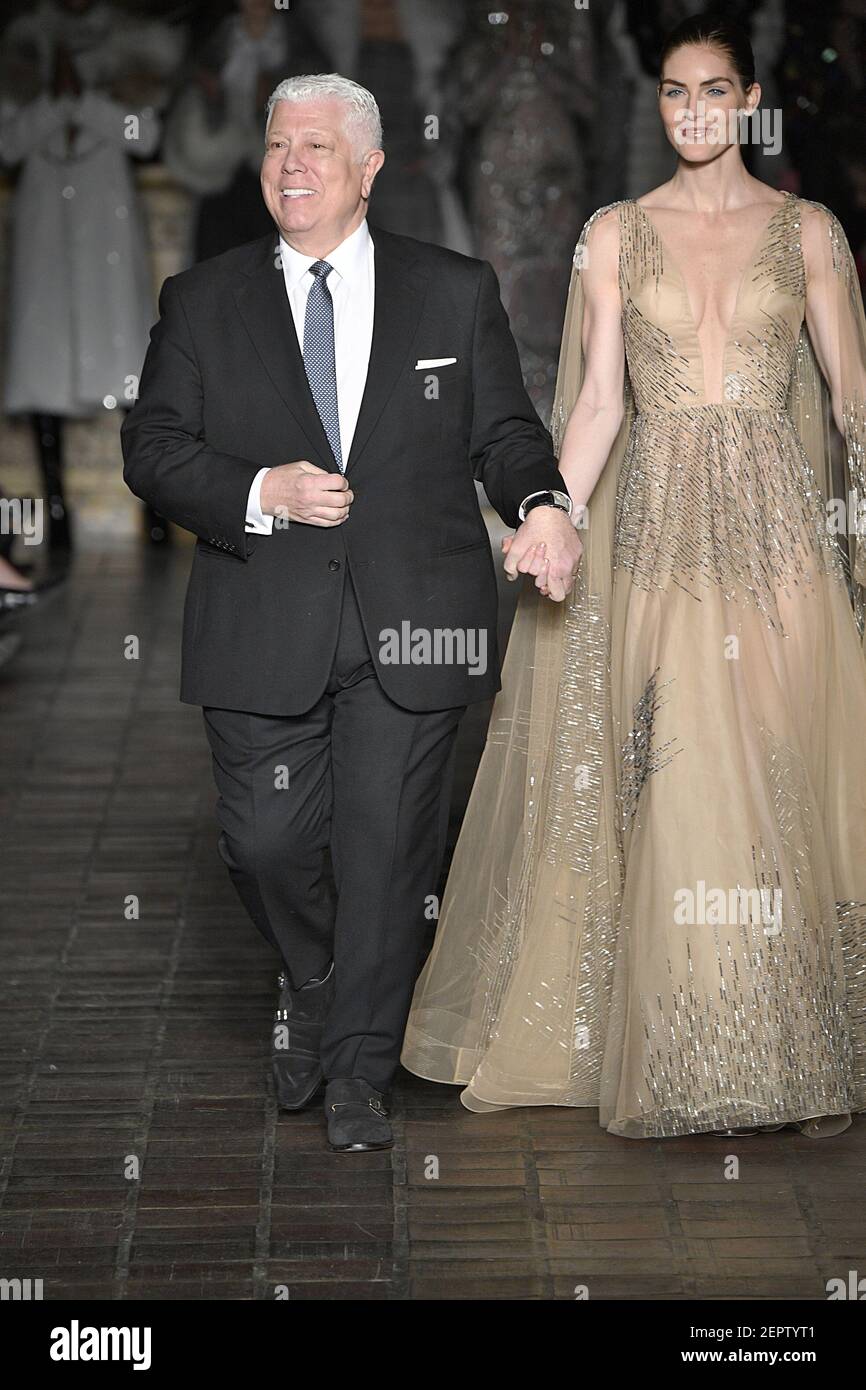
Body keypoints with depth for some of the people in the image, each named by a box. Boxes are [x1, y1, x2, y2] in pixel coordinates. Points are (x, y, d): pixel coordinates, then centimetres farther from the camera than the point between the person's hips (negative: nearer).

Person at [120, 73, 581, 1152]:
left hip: (411, 626, 0)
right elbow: (152, 448, 3)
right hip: (264, 630, 1)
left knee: (387, 849, 2)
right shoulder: (203, 301, 7)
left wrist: (542, 505, -15)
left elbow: (505, 431, 7)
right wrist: (259, 492, -14)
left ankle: (358, 1073, 18)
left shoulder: (457, 292, 7)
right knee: (268, 841, 2)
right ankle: (313, 990, 34)